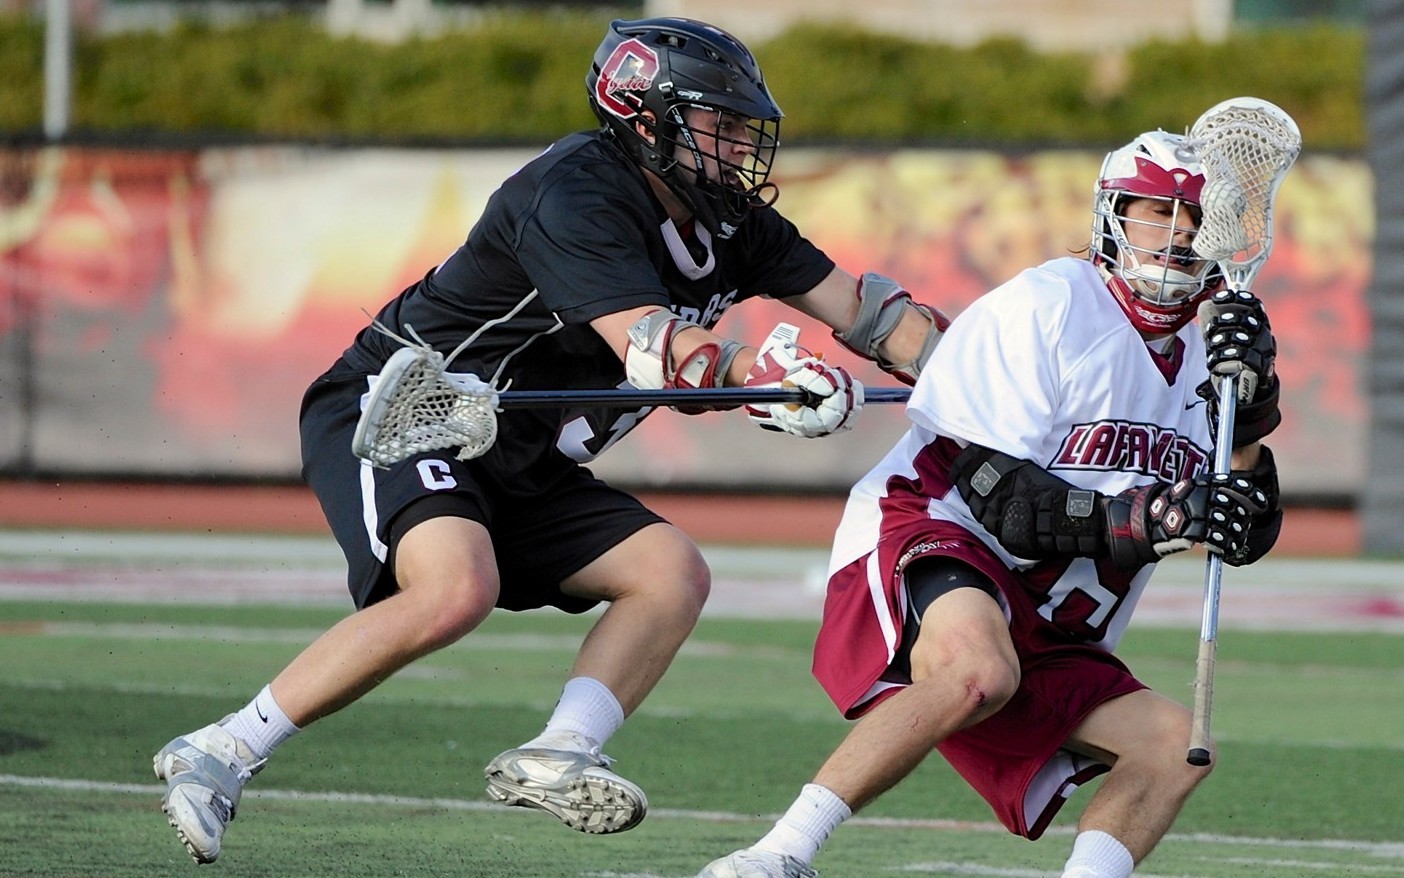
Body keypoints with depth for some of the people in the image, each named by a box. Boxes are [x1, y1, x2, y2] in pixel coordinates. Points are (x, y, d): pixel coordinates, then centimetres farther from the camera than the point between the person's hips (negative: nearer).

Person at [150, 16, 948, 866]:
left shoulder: (729, 224, 5)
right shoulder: (574, 195, -22)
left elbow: (857, 304, 7)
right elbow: (649, 348, -34)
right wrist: (752, 373, -50)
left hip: (519, 469, 10)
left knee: (675, 573, -4)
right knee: (458, 590, -33)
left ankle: (556, 757, -17)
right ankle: (222, 753, -26)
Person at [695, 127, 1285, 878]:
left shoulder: (1199, 354, 11)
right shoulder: (1044, 308, -12)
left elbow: (1247, 537, 5)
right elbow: (994, 496, -19)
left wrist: (1248, 404, -11)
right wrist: (1141, 523, -28)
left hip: (1048, 643, 8)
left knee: (1175, 744, -9)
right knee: (979, 669, -39)